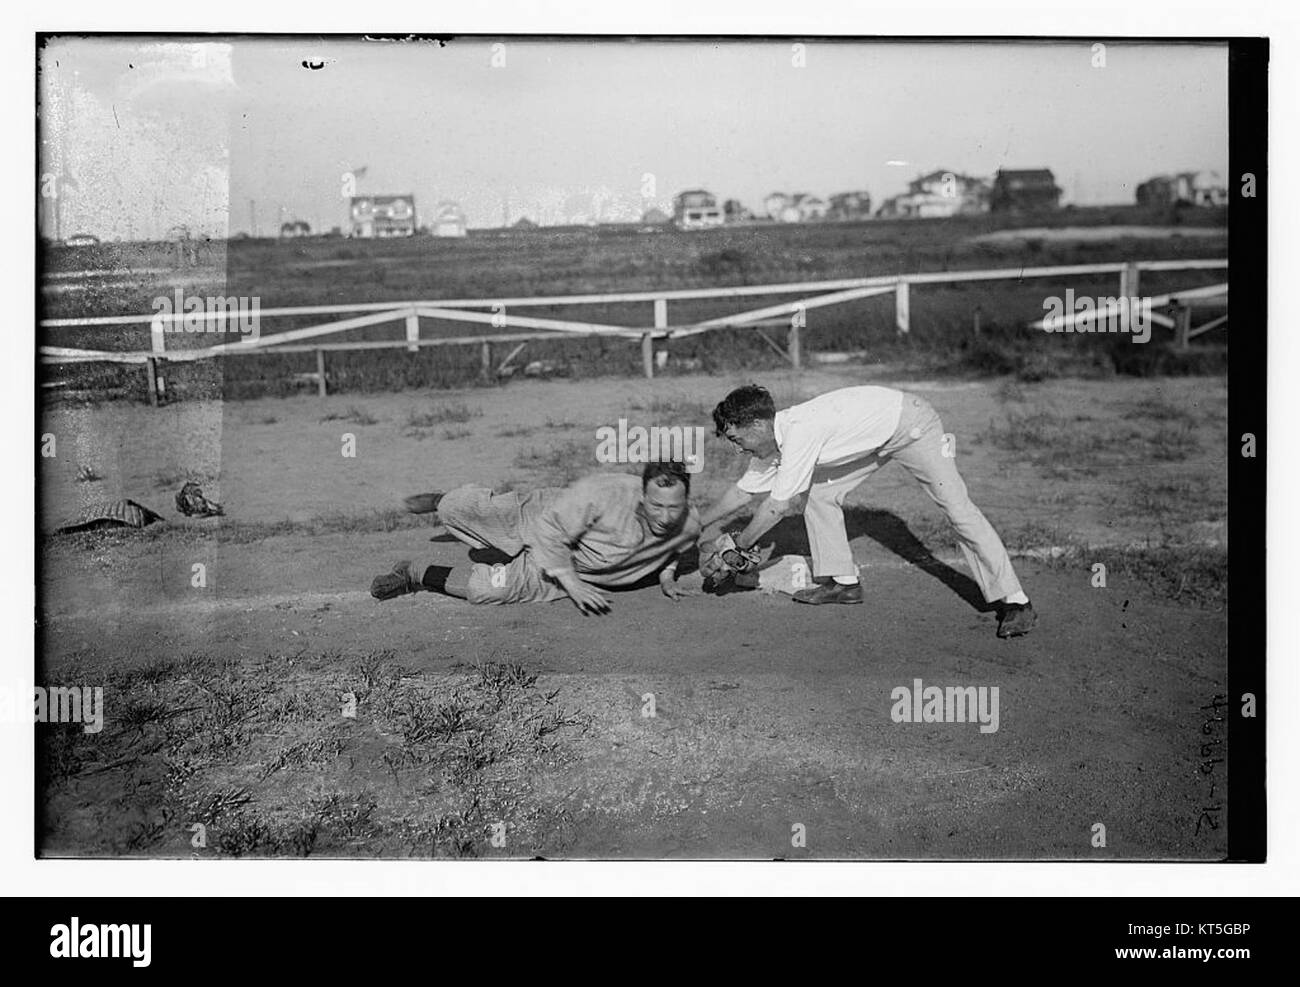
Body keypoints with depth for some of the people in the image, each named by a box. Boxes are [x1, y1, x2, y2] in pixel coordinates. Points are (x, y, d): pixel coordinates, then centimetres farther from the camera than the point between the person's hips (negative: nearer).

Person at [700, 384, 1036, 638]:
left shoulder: (799, 432, -33)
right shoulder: (772, 440, -5)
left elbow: (777, 507, -28)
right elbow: (742, 491, 9)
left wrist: (739, 545, -16)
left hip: (911, 424, -9)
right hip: (876, 435, 9)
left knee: (957, 508, -14)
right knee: (818, 491, 2)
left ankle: (1015, 602, -13)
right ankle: (842, 582, 11)